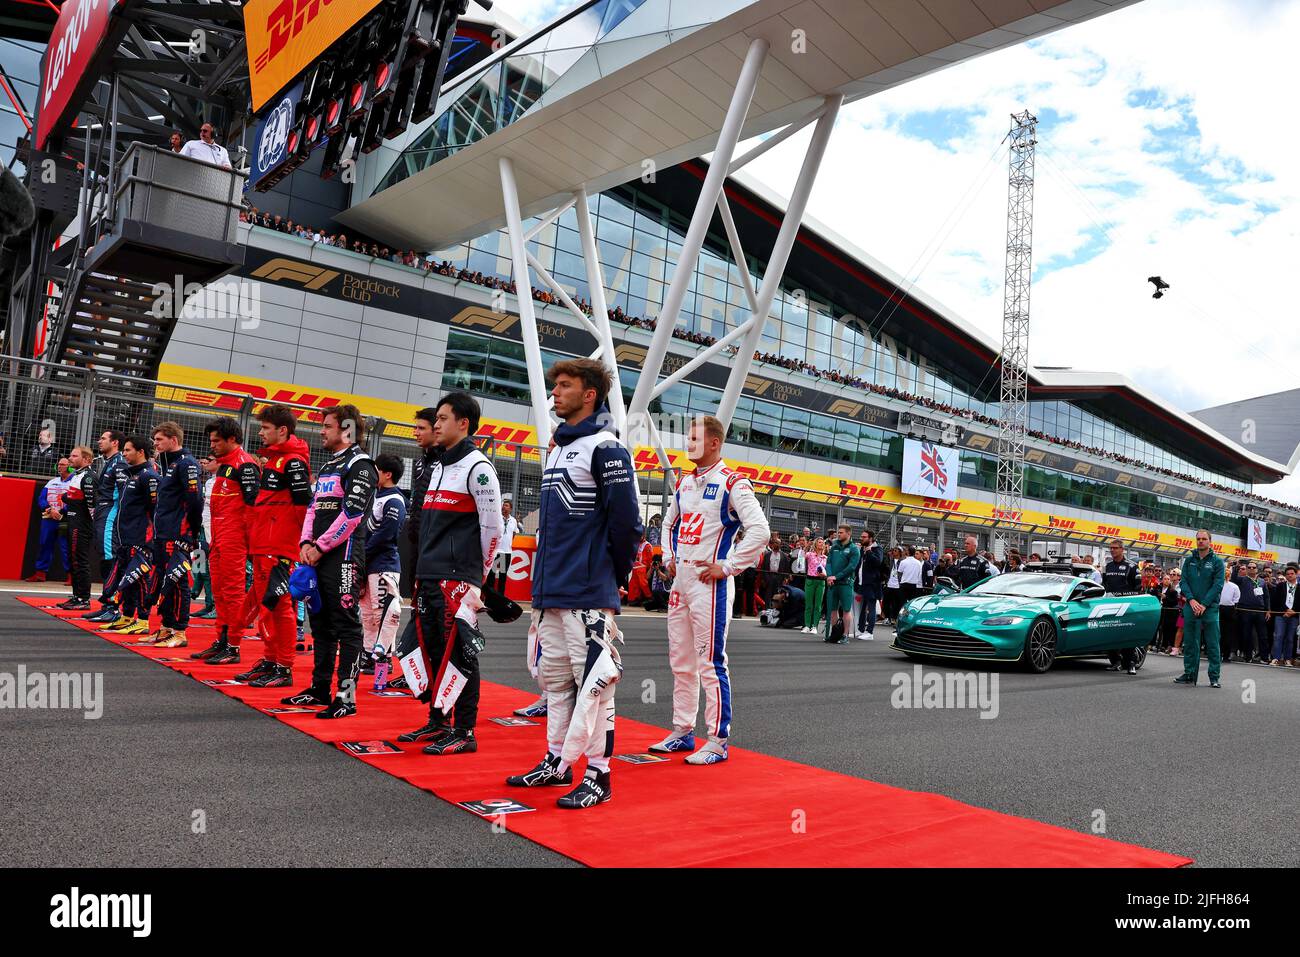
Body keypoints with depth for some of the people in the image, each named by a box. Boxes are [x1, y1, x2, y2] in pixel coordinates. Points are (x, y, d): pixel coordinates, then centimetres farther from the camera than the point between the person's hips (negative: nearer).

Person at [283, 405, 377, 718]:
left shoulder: (360, 465, -8)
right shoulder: (327, 466, 22)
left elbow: (351, 514, -16)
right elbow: (314, 507, 19)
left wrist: (320, 547, -13)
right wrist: (306, 543, 3)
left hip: (344, 557, -10)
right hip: (318, 557, 10)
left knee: (346, 627, -8)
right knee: (321, 624, 16)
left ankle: (346, 697, -6)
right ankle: (320, 687, 26)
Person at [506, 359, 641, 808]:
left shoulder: (606, 448, -10)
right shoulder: (557, 449, 18)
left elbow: (626, 520, -14)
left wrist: (614, 576, -4)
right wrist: (542, 576, 19)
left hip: (588, 594, -9)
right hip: (550, 592, 9)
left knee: (591, 681, -3)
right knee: (554, 678, 16)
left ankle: (598, 775, 7)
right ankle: (557, 762, 29)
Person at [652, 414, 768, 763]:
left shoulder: (732, 483, -10)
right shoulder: (684, 482, 14)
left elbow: (760, 530, -17)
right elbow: (669, 522, 29)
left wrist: (726, 567, -16)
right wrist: (669, 558, 15)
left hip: (709, 582, -8)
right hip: (680, 579, 8)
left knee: (711, 662, -5)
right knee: (680, 660, 13)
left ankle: (718, 740, 4)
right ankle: (682, 731, 24)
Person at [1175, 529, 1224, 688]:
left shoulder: (1217, 561, 1)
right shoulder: (1189, 560, 9)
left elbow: (1218, 584, -6)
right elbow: (1184, 581, 5)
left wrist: (1204, 604, -14)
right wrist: (1191, 600, -10)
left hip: (1210, 608, -3)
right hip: (1191, 607, 3)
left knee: (1212, 644, 0)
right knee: (1190, 642, 6)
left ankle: (1214, 677, 5)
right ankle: (1189, 674, 13)